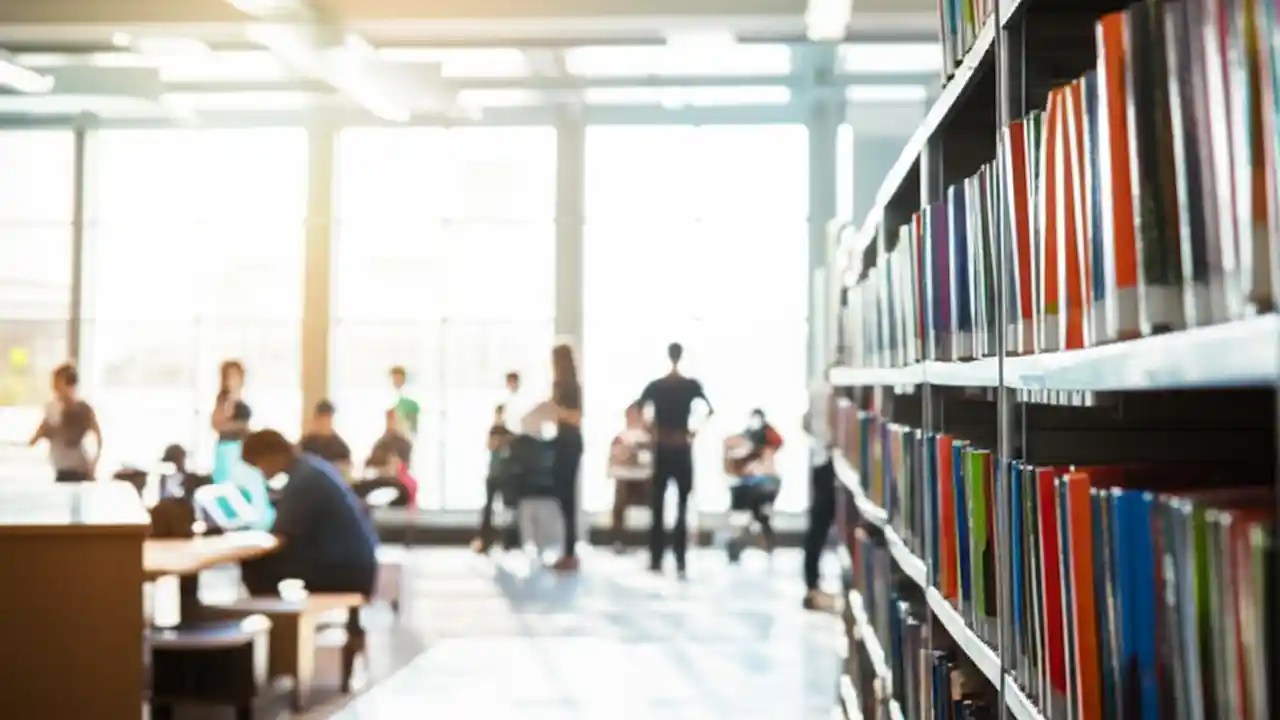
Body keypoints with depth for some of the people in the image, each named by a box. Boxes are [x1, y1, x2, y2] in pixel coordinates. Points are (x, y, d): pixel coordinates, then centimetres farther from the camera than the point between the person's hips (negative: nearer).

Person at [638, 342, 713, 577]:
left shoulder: (655, 386, -1)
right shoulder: (692, 385, -2)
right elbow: (710, 410, -6)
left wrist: (652, 432, 5)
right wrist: (695, 432, 3)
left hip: (661, 451, 1)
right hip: (682, 451, 0)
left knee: (657, 507, 7)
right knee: (682, 507, 4)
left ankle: (656, 560, 7)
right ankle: (680, 561, 0)